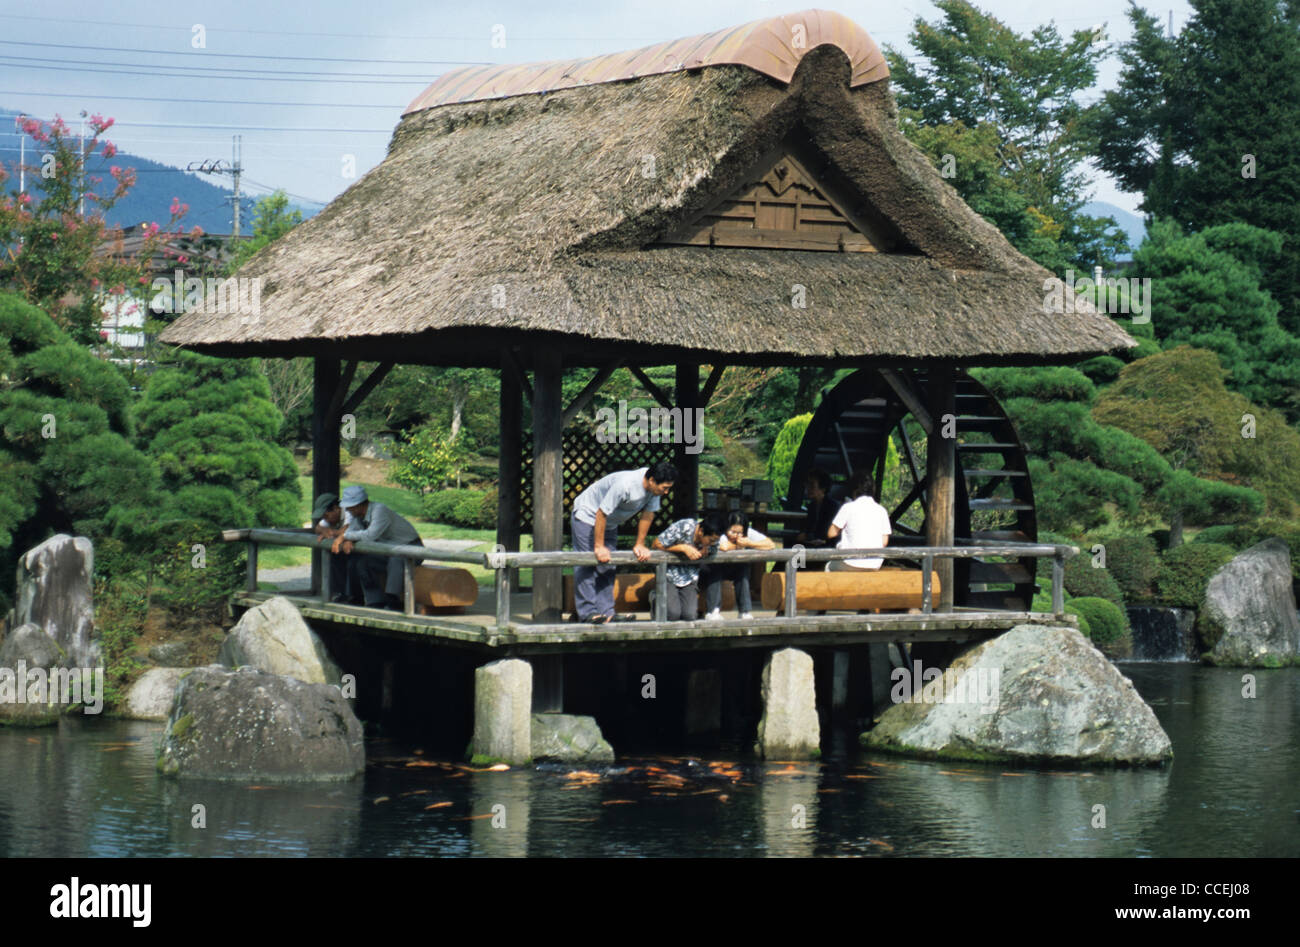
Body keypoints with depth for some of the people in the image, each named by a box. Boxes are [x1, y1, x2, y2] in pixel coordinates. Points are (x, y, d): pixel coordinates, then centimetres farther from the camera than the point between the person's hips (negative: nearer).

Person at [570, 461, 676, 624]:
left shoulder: (654, 487, -16)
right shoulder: (625, 484, -37)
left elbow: (648, 514, -3)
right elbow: (601, 514, -30)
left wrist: (640, 545, -1)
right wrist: (599, 546, -23)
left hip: (610, 523, 8)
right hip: (587, 515, -8)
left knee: (607, 567, 4)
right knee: (586, 566, -11)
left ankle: (606, 612, 5)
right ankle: (587, 612, -12)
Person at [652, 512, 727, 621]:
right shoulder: (684, 527, -26)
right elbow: (657, 544, -19)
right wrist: (684, 548, -28)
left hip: (689, 578, 3)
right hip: (669, 574, -3)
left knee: (689, 616, -16)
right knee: (673, 615, -20)